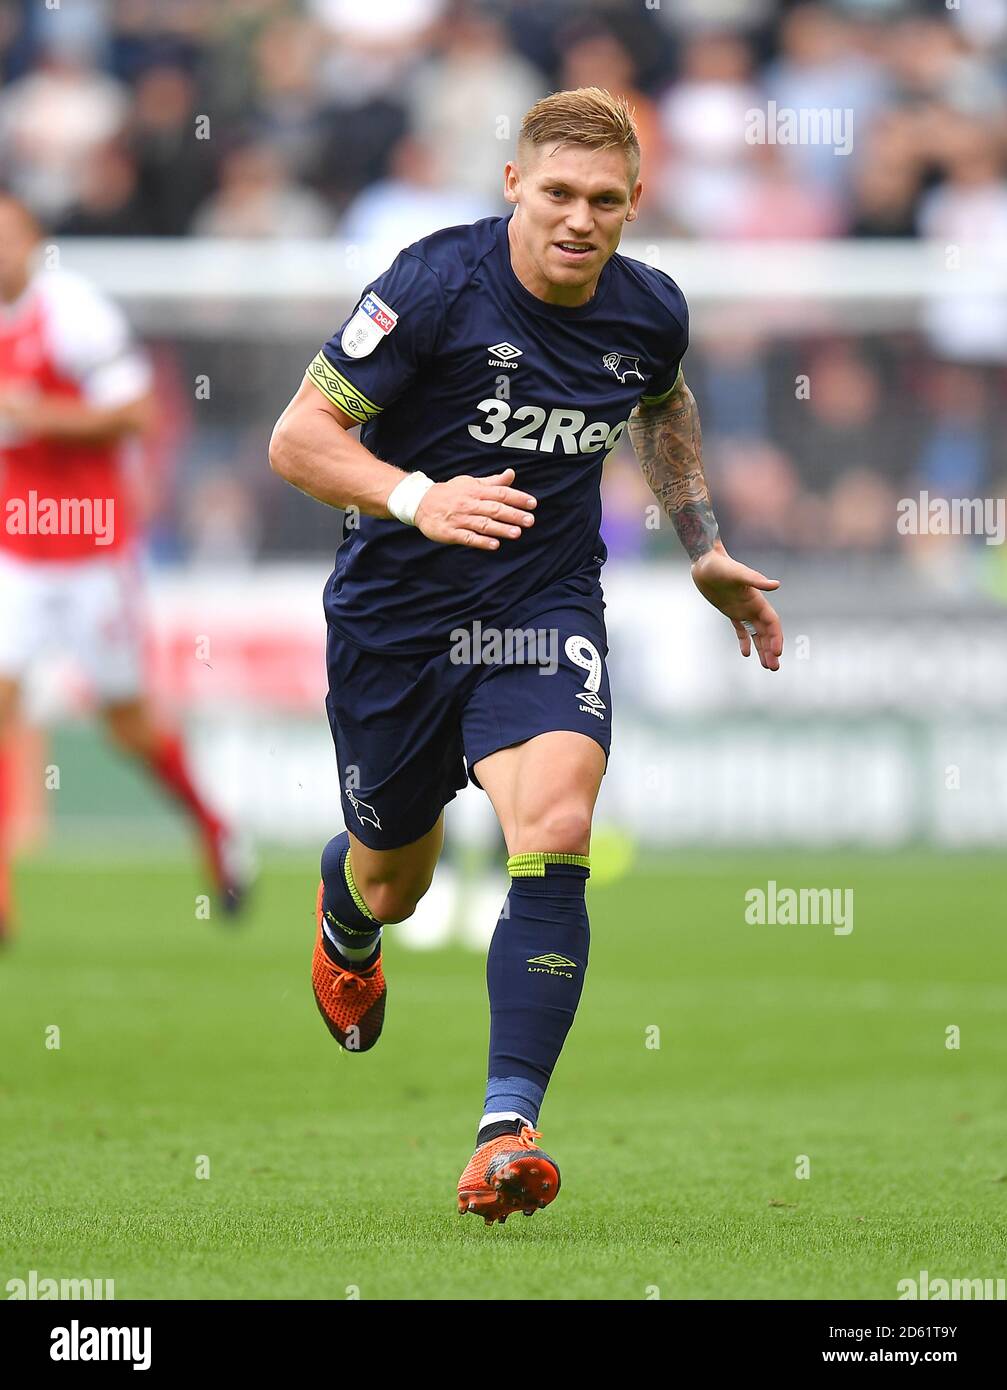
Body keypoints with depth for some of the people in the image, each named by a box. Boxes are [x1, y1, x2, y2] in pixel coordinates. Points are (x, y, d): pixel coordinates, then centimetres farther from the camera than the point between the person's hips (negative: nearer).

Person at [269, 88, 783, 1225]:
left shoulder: (651, 312, -4)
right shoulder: (437, 285, -19)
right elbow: (298, 439, -18)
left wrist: (704, 551, 21)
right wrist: (417, 498, -35)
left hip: (544, 608, 1)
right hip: (397, 609, -1)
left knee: (553, 834, -25)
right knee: (394, 884, 15)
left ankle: (508, 1129, -26)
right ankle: (344, 914, 57)